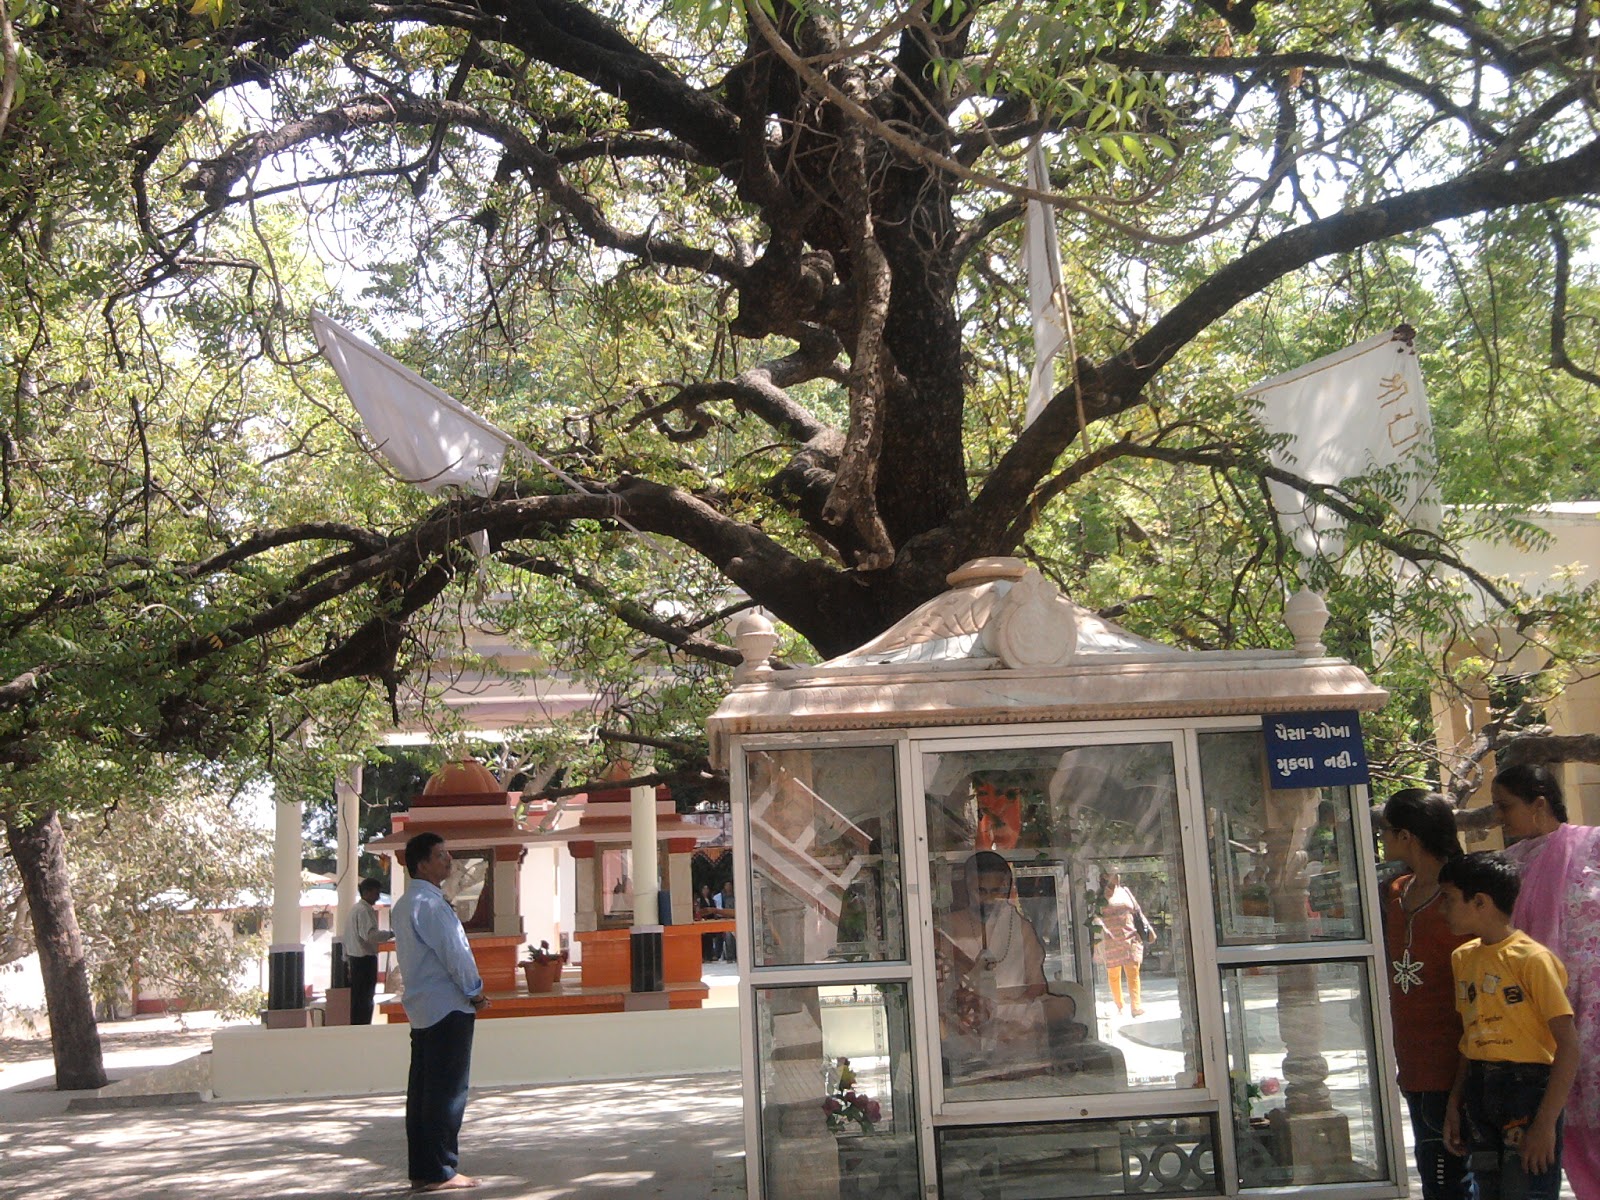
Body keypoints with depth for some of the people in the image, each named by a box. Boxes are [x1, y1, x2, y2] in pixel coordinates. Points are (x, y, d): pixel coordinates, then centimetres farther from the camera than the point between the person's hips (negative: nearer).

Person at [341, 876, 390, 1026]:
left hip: (355, 958, 10)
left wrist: (346, 957, 25)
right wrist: (391, 934, -28)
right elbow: (370, 934, -28)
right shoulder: (365, 910, -15)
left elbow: (346, 936, 21)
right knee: (364, 1000, -5)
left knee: (357, 999, 14)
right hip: (365, 959, -10)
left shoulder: (355, 909, 16)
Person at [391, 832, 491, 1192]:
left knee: (422, 1090, 11)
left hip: (420, 1008, 10)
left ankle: (421, 1169, 15)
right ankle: (440, 1172, 0)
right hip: (448, 1007, -10)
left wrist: (468, 992, 13)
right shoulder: (430, 903, -16)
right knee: (448, 1091, -4)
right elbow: (454, 951, -18)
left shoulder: (403, 906, 15)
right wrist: (475, 992, -3)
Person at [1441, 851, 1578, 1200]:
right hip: (1479, 1091, 7)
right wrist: (1455, 1105, 9)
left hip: (1527, 1089, -7)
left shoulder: (1532, 958, -13)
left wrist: (1546, 1122, -18)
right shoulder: (1462, 958, 9)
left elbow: (1568, 1045, -15)